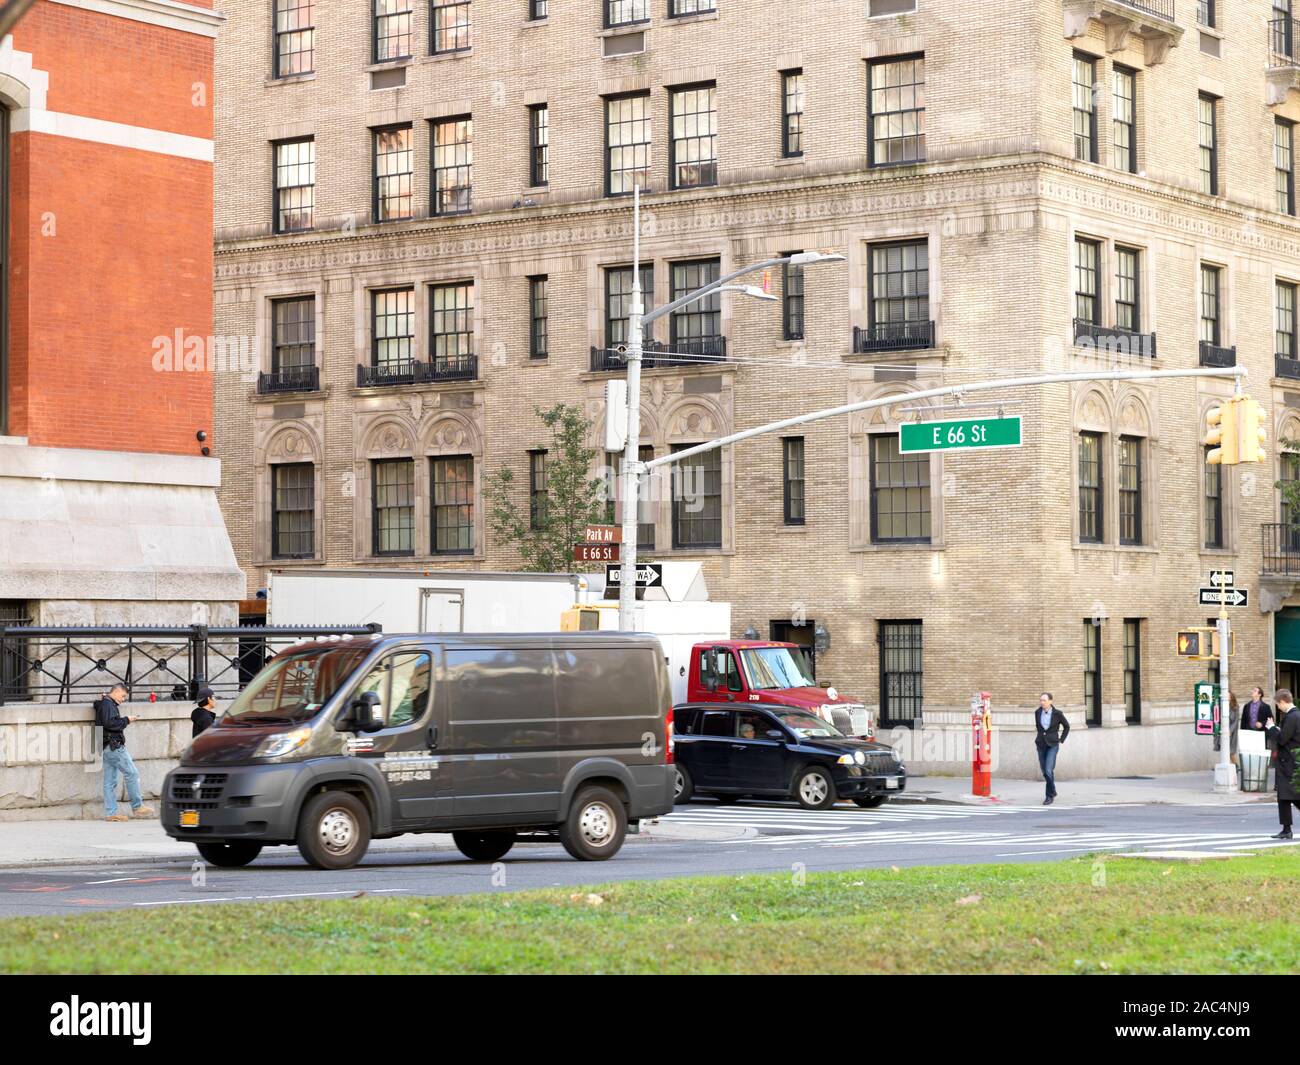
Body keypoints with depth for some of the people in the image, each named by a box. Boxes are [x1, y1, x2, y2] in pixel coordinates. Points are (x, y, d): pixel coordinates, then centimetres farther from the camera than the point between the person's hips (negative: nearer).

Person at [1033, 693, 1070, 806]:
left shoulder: (1057, 713, -12)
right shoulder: (1038, 712, -1)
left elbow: (1066, 726, 3)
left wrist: (1061, 740, 1)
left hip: (1052, 745, -4)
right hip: (1041, 745, 4)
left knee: (1048, 771, -17)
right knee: (1044, 771, 10)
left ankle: (1050, 796, -5)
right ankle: (1053, 791, 33)